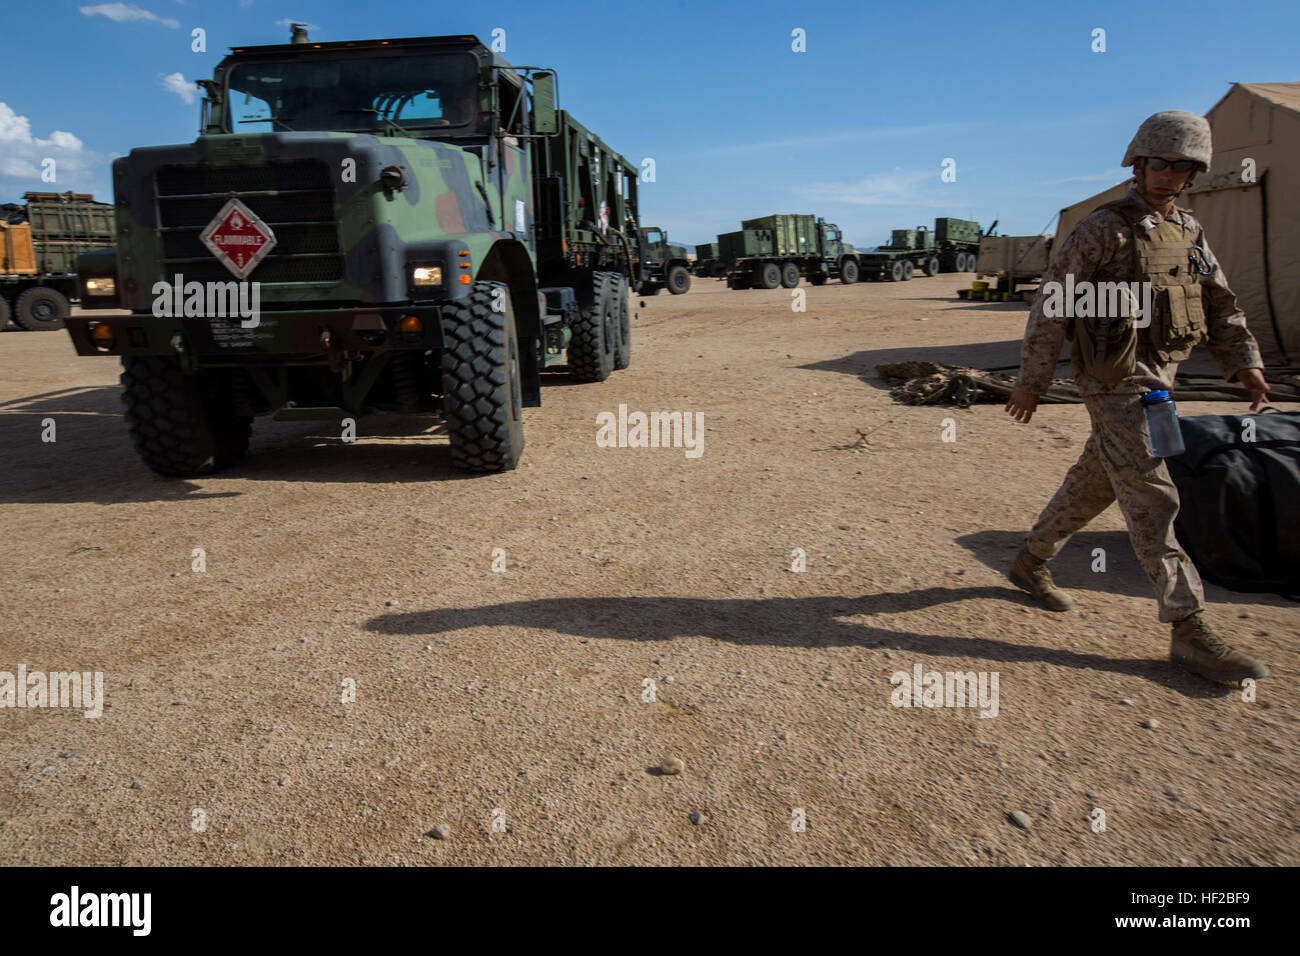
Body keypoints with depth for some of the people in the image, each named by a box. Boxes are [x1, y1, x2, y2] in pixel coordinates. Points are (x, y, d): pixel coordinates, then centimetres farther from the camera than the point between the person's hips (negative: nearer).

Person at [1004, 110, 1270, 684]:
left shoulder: (1188, 233, 14)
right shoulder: (1102, 231, -9)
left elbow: (1219, 307, 16)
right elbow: (1051, 308, -10)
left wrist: (1246, 364, 5)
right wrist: (1031, 383, -11)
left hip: (1156, 380, 8)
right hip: (1114, 382, -8)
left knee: (1095, 484, 16)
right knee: (1152, 501, -8)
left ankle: (1031, 563, 34)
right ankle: (1189, 632, -4)